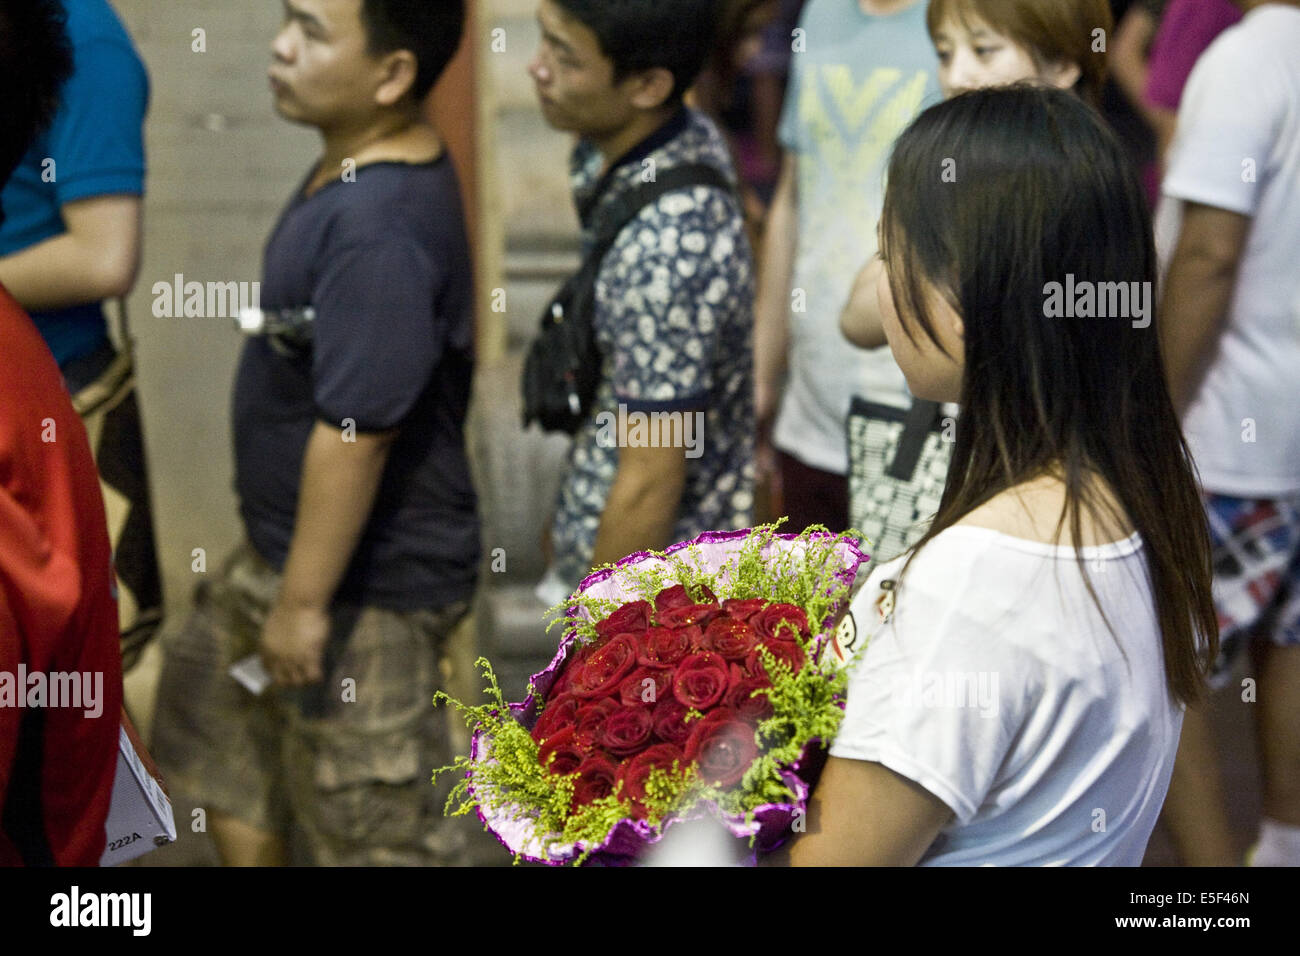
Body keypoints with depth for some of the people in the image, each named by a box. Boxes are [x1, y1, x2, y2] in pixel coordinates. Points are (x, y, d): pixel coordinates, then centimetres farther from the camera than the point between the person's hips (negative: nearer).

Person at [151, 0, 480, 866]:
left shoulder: (379, 228, -31)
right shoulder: (362, 169, 1)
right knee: (216, 724, 28)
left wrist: (303, 602, -21)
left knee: (373, 824, 8)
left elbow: (354, 434, -29)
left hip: (367, 586, -10)